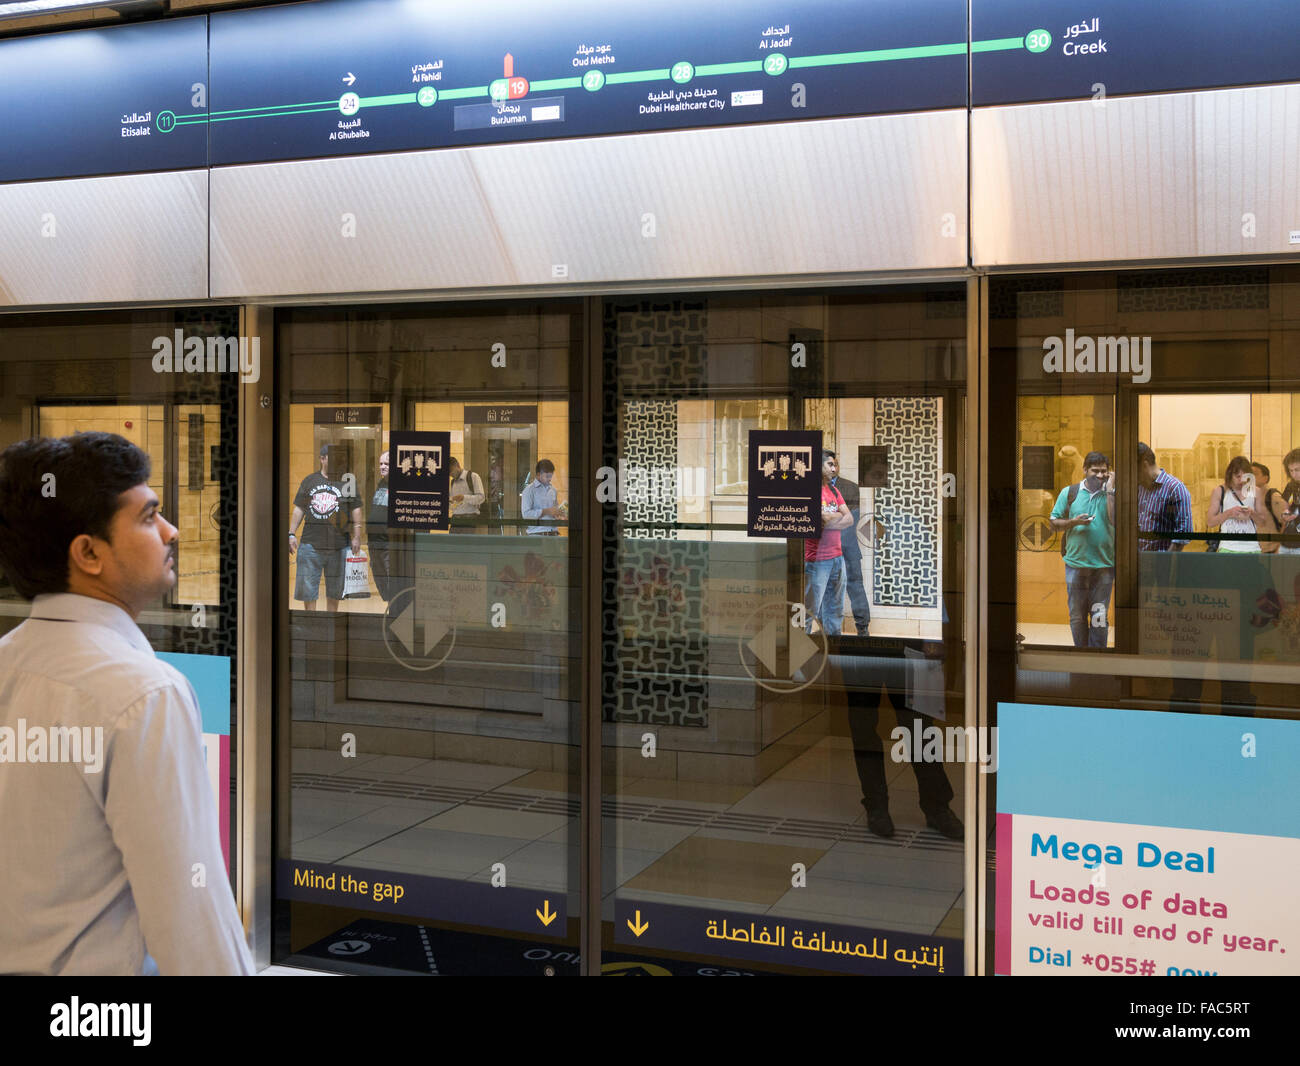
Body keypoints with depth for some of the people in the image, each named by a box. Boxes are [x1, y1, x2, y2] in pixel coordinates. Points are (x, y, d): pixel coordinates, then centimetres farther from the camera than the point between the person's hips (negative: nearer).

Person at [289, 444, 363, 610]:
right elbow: (299, 509, 13)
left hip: (338, 545, -1)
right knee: (307, 589, 0)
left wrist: (357, 537, -3)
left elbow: (356, 509, 4)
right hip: (310, 544, 1)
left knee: (334, 592, 6)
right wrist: (291, 534, 6)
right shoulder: (309, 481, 11)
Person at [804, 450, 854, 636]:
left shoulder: (833, 490, 16)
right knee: (810, 610, -7)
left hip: (837, 558, 8)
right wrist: (840, 517, 1)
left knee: (835, 610, 13)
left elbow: (850, 520, 8)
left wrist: (830, 519, -9)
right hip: (816, 559, -8)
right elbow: (826, 519, -19)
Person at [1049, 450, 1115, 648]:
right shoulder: (1069, 493, 5)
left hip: (1104, 565, -1)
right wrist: (1074, 522, -11)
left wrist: (1109, 490, -13)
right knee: (1077, 615, 7)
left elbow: (1115, 520, -14)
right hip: (1076, 563, 1)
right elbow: (1054, 522, 8)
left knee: (1099, 615, 3)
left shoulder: (1111, 494, 3)